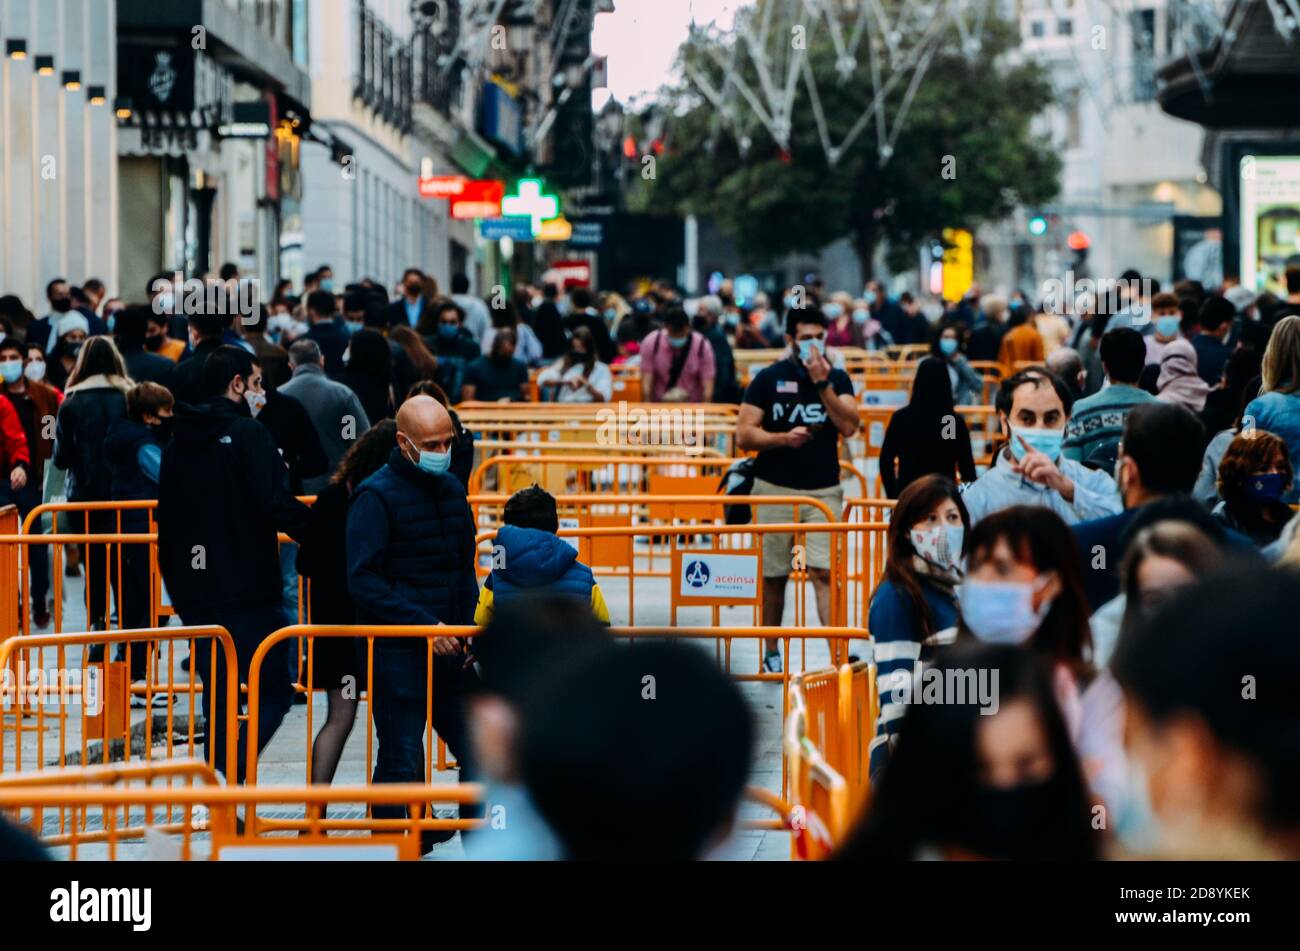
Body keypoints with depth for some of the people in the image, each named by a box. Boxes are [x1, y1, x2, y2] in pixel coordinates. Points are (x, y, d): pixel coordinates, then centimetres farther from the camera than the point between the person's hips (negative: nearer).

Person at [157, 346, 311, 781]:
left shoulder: (177, 442, 13)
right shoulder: (248, 433, -9)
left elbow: (167, 520, 16)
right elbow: (277, 505, -20)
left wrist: (177, 585, 23)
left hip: (195, 595, 7)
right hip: (250, 592, -7)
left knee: (216, 700, 14)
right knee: (275, 692, 0)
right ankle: (226, 779, -19)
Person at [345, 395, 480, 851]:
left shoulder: (452, 490, 12)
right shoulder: (376, 496, -10)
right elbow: (363, 580, -15)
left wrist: (471, 628, 6)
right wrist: (424, 624, -19)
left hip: (449, 648, 7)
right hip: (396, 654, -7)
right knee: (401, 764, -2)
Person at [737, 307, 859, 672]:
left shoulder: (837, 378, 6)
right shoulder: (768, 378, 2)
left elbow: (849, 426, -9)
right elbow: (744, 436, -1)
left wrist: (823, 383, -15)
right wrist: (783, 438, -16)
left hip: (824, 490, 0)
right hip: (775, 490, 0)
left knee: (824, 572, -12)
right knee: (773, 576, 7)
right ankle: (772, 655, 20)